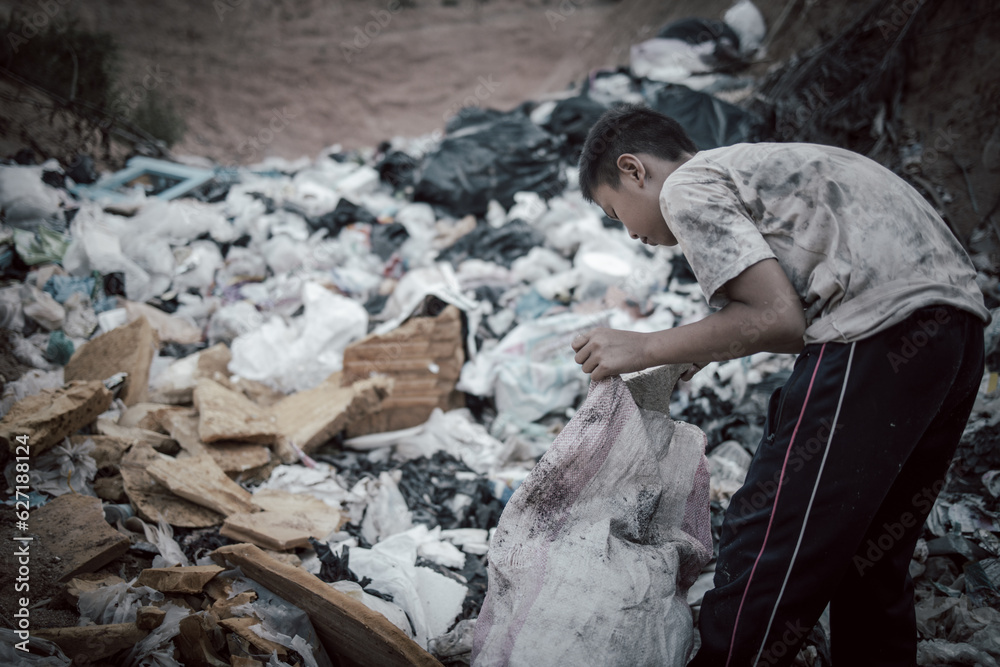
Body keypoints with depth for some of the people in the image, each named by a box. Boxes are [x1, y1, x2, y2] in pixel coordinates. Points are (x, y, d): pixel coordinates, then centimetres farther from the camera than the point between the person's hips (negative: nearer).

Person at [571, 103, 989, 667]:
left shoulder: (686, 185, 2)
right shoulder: (757, 164, 29)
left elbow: (778, 318, -10)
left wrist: (643, 349, -2)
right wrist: (717, 344, 25)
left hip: (882, 329, -10)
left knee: (767, 552, -5)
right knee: (871, 560, 17)